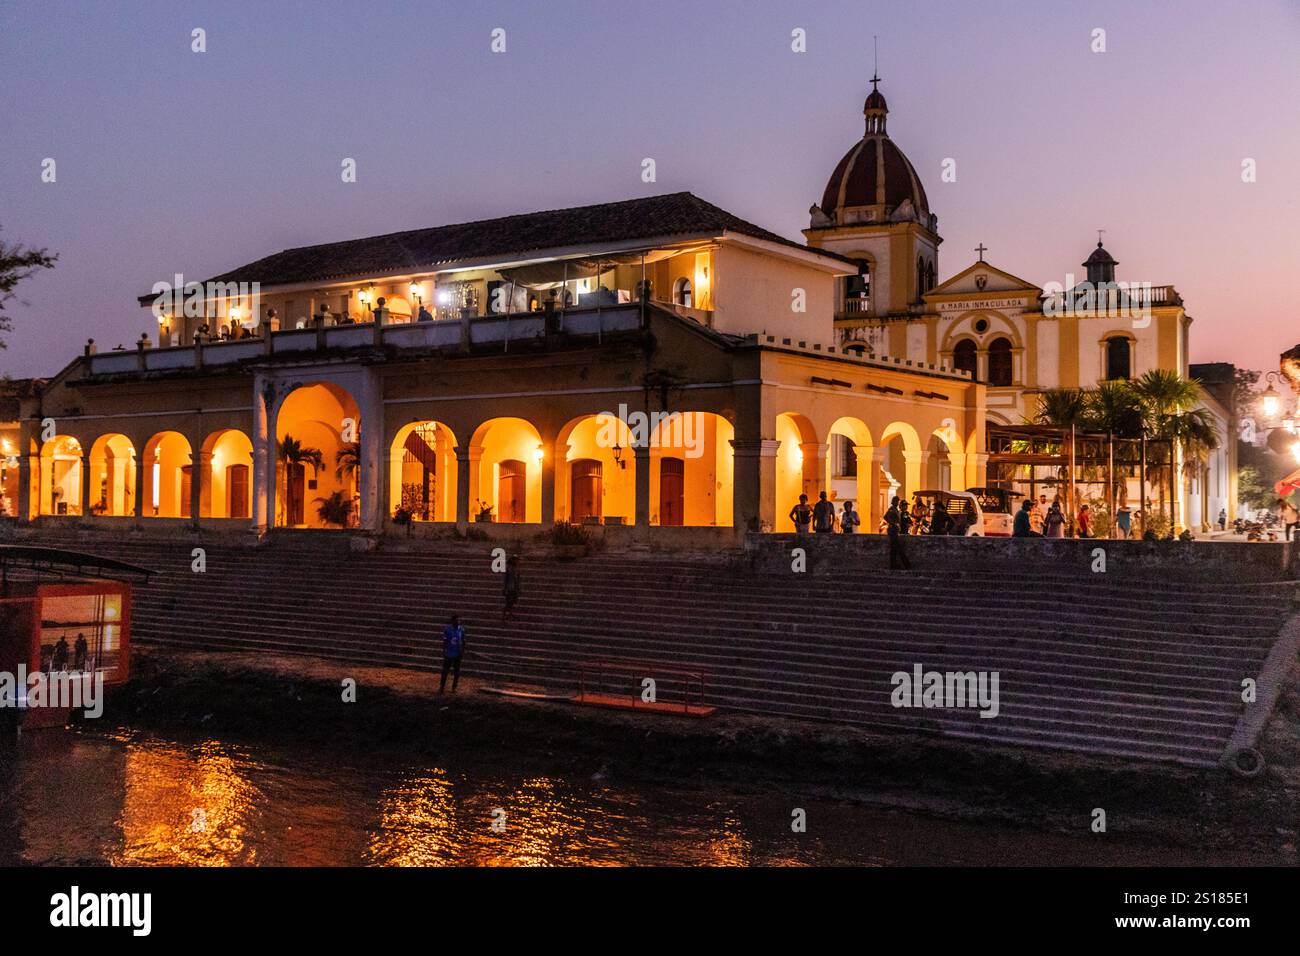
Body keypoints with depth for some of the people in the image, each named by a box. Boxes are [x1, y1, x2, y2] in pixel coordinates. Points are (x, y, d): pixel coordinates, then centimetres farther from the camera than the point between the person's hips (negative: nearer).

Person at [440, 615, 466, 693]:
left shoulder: (461, 630, -2)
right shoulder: (447, 629, -8)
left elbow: (463, 642, 4)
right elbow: (445, 641, -5)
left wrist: (463, 651, 0)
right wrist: (444, 651, -10)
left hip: (458, 654, 2)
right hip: (449, 653, -2)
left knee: (456, 672, 9)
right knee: (445, 670, 3)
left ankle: (454, 687, 20)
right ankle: (442, 687, 12)